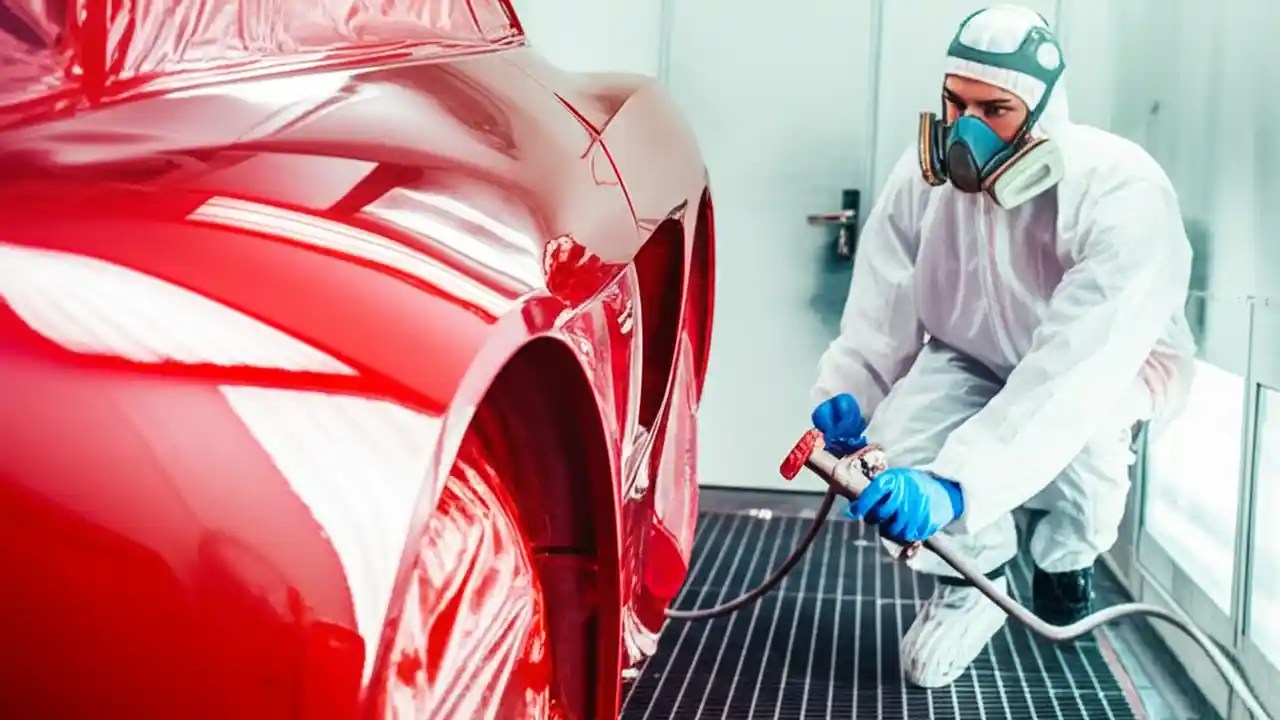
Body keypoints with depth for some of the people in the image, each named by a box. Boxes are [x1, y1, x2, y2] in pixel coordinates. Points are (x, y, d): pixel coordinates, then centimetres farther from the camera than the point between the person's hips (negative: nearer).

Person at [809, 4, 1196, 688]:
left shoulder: (1122, 194, -34)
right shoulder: (924, 174, -19)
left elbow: (1076, 369, -44)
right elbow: (884, 306, -10)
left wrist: (953, 485, -55)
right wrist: (846, 392, -30)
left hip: (1114, 360, -2)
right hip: (976, 360, 3)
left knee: (1077, 426, -36)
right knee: (900, 436, -27)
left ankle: (1066, 562, 2)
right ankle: (972, 574, 7)